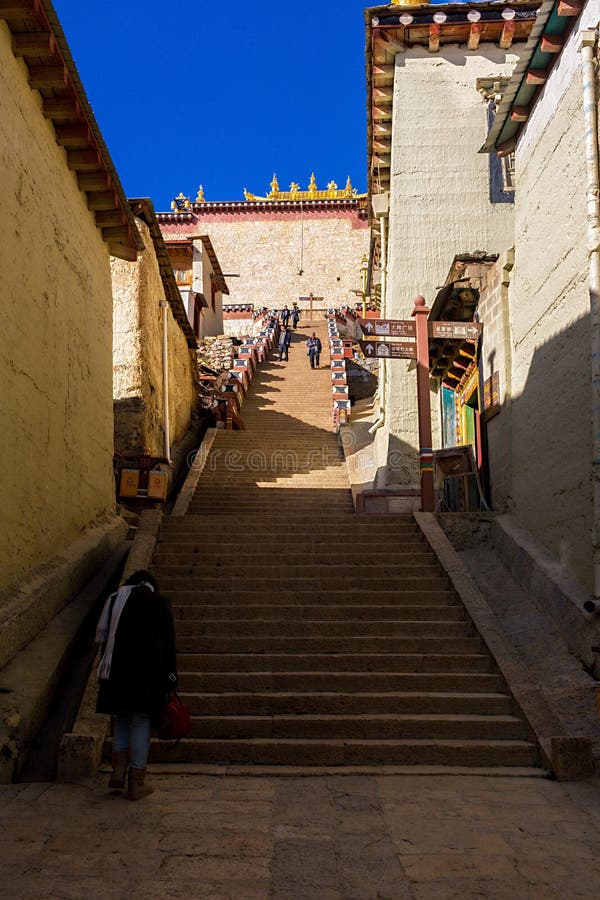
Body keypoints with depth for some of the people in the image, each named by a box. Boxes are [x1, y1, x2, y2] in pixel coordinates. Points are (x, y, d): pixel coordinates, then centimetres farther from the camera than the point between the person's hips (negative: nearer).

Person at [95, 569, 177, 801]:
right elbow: (167, 644, 0)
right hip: (147, 672, -3)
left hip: (116, 669, 3)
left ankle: (119, 769, 7)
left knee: (121, 716, 19)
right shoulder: (159, 603, 3)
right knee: (141, 720, 4)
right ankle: (136, 782, 7)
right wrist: (169, 680, 3)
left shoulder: (114, 600, 12)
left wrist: (106, 673, 15)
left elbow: (103, 638, 10)